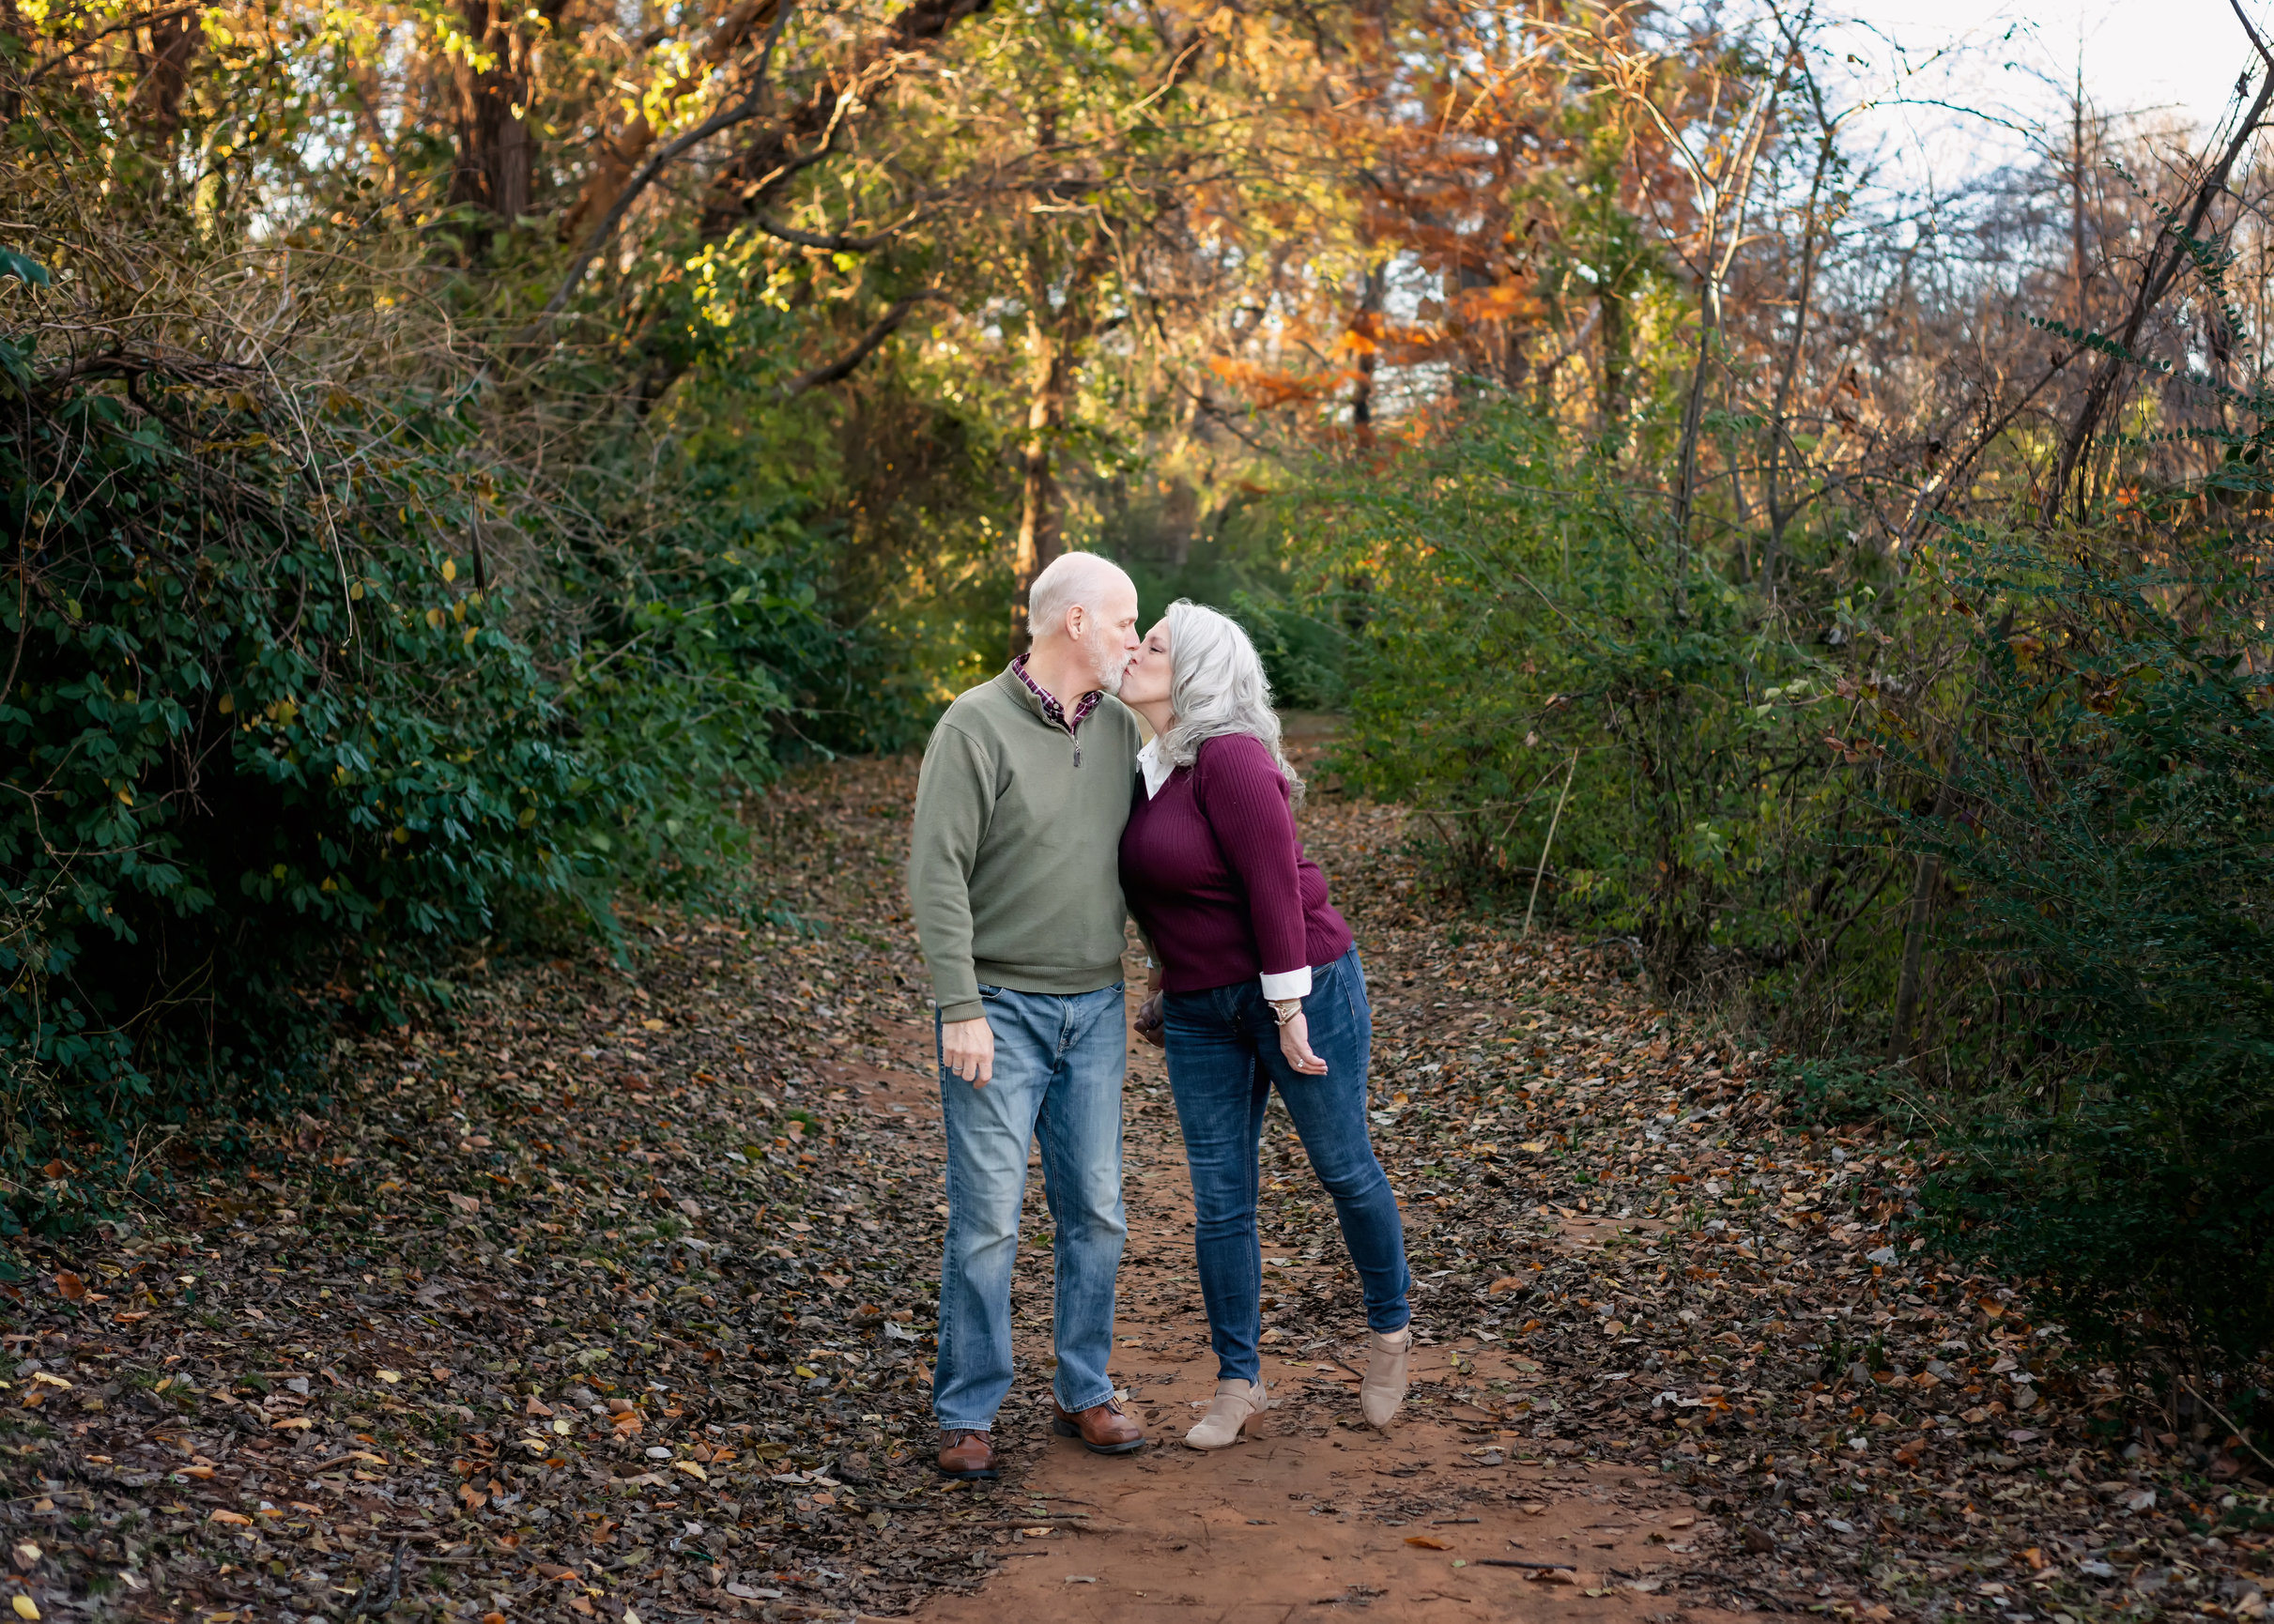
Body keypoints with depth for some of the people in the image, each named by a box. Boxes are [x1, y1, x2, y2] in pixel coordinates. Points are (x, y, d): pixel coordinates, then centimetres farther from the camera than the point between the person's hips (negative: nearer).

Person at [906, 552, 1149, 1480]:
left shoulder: (1117, 727, 7)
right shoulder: (977, 727, -12)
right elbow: (936, 876, -15)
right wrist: (961, 1009, -19)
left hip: (1092, 1009, 6)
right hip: (999, 1010, -6)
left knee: (1095, 1210, 8)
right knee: (987, 1215, -4)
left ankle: (1086, 1393, 21)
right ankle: (967, 1414, 7)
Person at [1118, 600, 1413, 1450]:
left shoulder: (1230, 759, -20)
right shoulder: (1148, 766, 5)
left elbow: (1275, 885, -22)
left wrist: (1290, 1013, -21)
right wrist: (1172, 976, 20)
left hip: (1302, 988, -7)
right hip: (1203, 1013, 7)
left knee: (1345, 1168, 10)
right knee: (1218, 1201, 6)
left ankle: (1390, 1330, 32)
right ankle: (1238, 1383, 16)